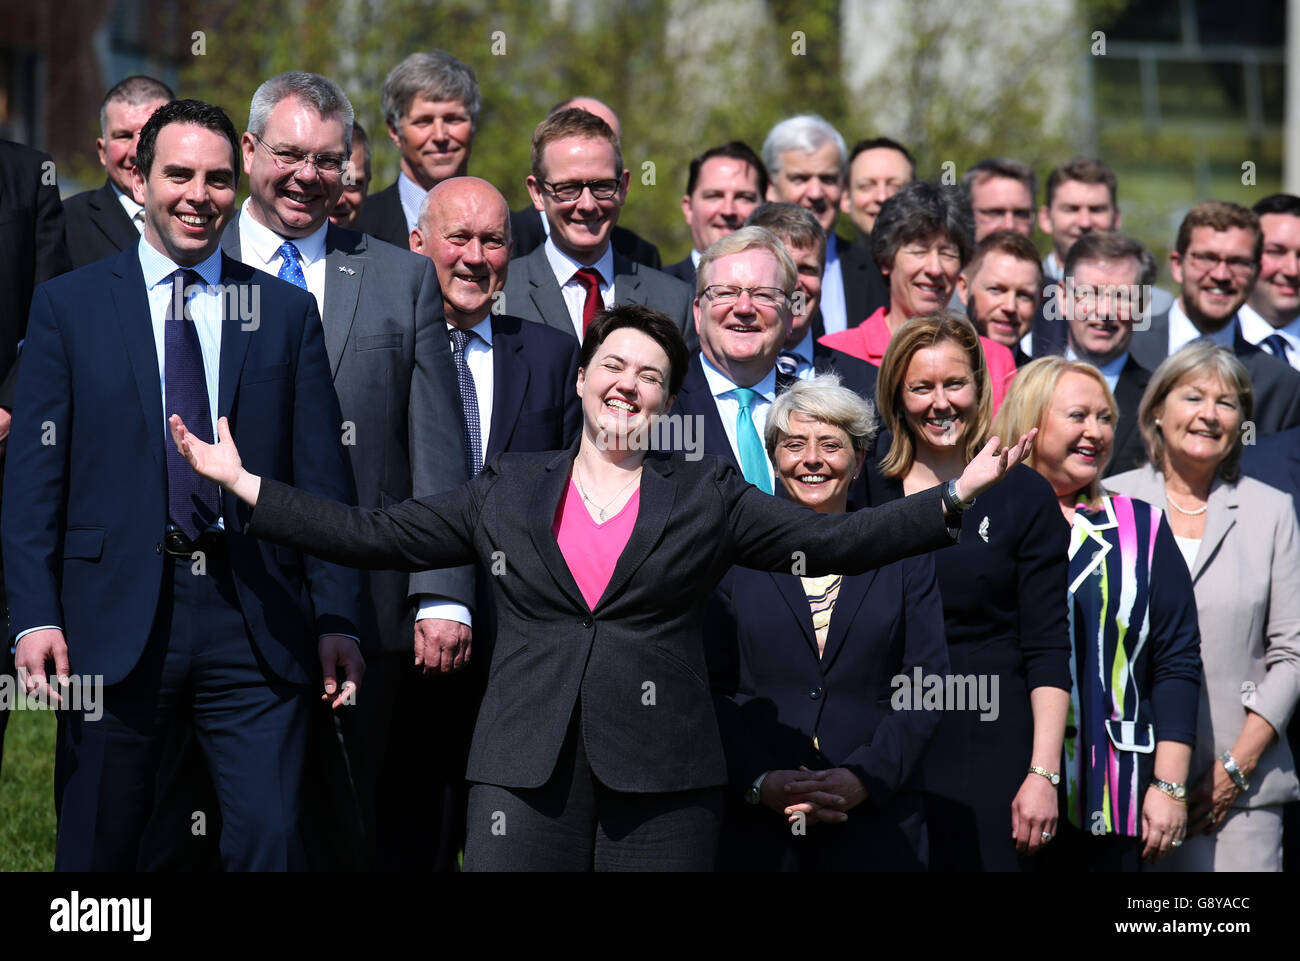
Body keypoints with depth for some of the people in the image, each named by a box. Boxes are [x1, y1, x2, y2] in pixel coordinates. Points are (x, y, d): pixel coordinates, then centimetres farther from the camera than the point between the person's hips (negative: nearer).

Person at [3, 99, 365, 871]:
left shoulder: (288, 312, 11)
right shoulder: (68, 306, 7)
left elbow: (324, 479, 9)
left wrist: (339, 619, 1)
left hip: (256, 617, 1)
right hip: (116, 617, -1)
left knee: (270, 841, -7)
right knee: (96, 851, 6)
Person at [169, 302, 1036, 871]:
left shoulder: (706, 496, 12)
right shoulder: (508, 491, 16)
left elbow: (835, 541, 6)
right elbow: (374, 536, 15)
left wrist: (957, 494, -4)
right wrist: (242, 482, 11)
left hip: (661, 781, -1)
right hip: (527, 774, 1)